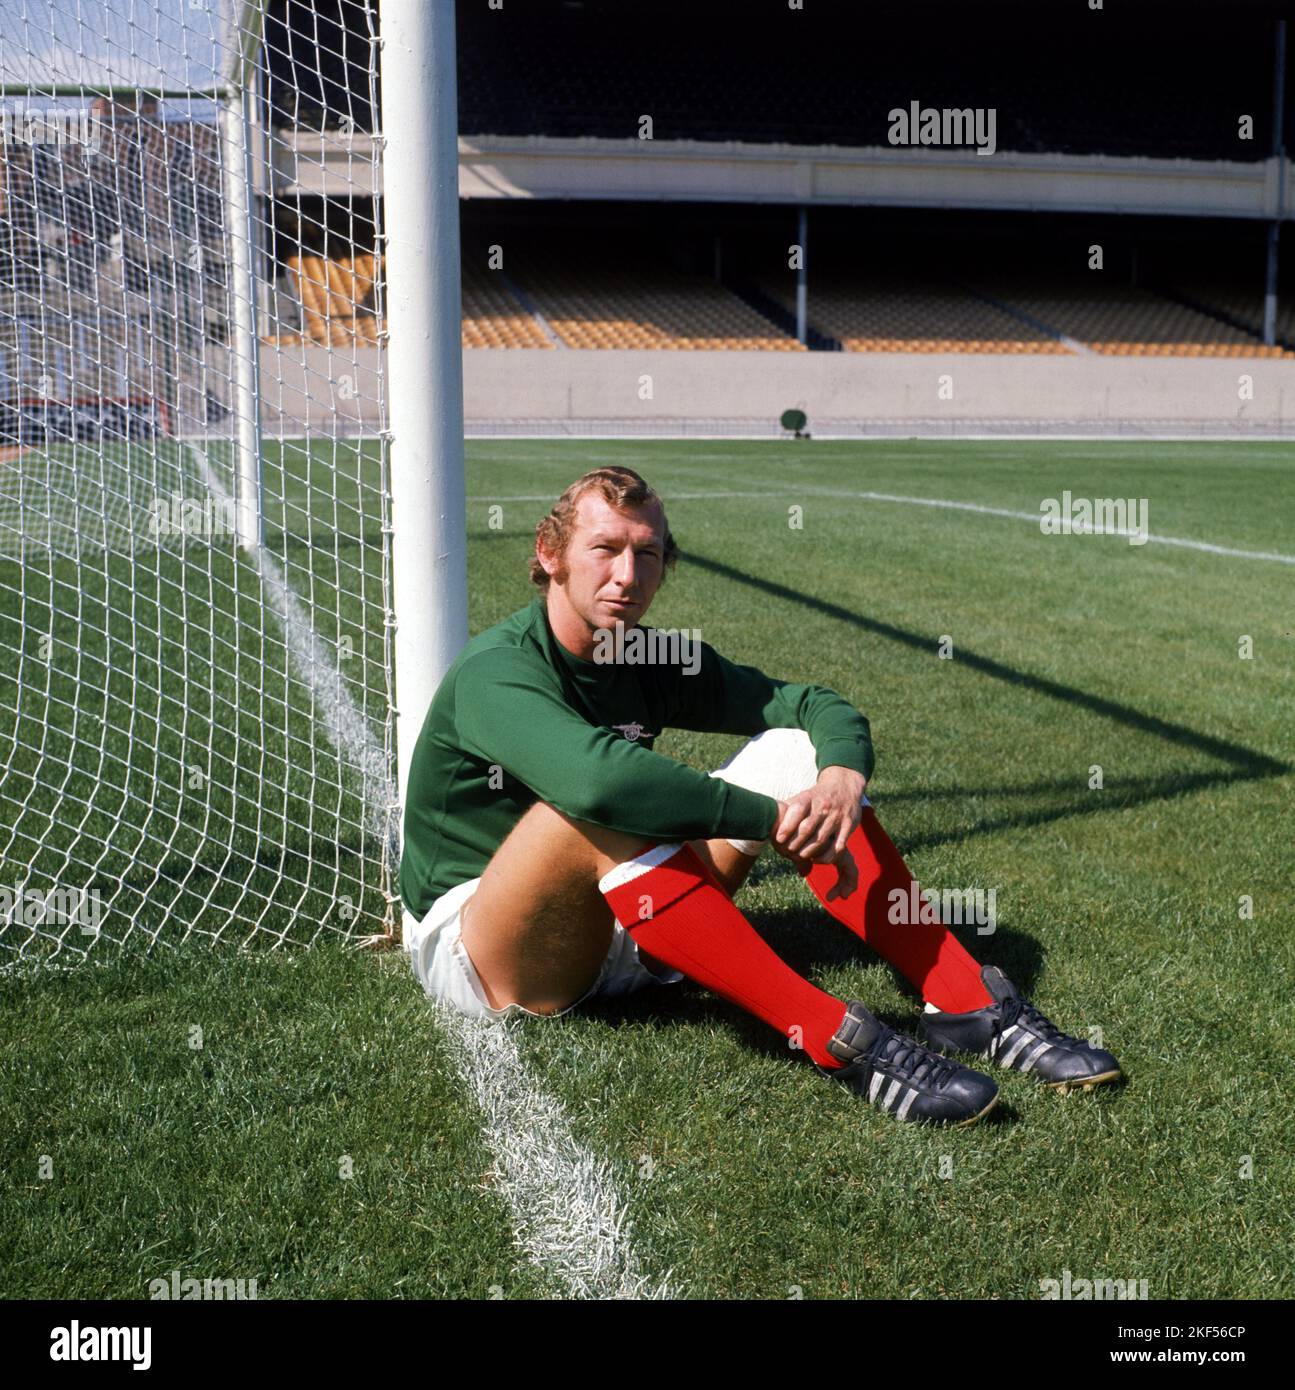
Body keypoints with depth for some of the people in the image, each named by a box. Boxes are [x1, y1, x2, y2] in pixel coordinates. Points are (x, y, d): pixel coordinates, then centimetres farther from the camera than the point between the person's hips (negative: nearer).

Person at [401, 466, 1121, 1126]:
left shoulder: (657, 660, 0)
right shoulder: (495, 672, -22)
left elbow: (819, 704, -1)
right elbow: (595, 775, -43)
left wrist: (842, 776, -25)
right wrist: (778, 821, -37)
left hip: (618, 937, 7)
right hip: (479, 956, -6)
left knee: (794, 751, -8)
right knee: (599, 813, -39)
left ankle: (970, 1003, -13)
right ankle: (838, 1041, -37)